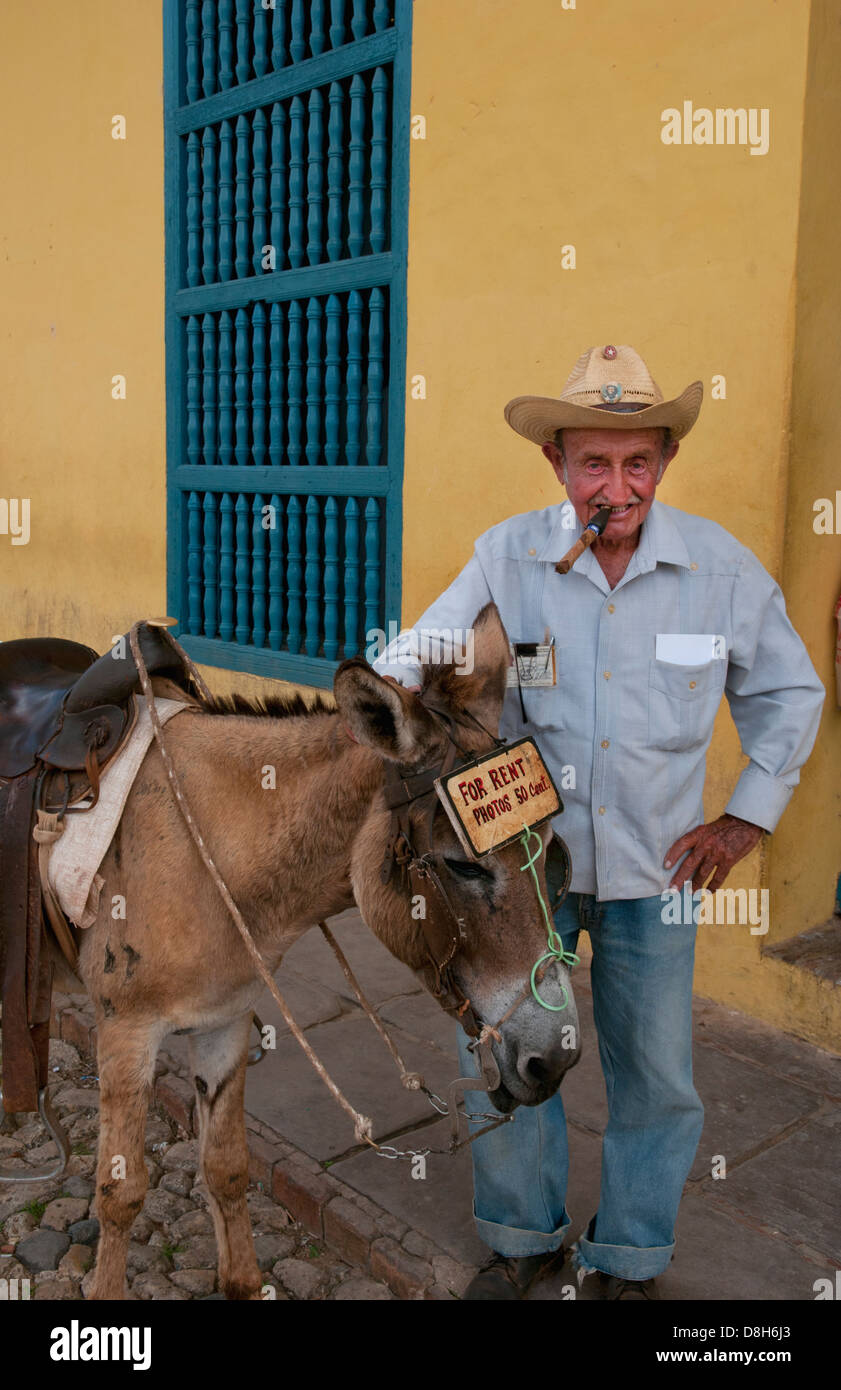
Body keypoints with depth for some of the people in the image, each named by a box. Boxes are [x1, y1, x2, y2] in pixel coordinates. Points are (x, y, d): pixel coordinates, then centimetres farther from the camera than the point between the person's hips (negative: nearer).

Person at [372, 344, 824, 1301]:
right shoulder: (507, 556, -10)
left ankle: (627, 1260, 39)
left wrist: (748, 817, 1)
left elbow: (788, 694, 6)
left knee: (655, 1076, 13)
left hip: (655, 865, 1)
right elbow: (418, 652, -6)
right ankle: (523, 1237, 37)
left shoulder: (723, 567, -8)